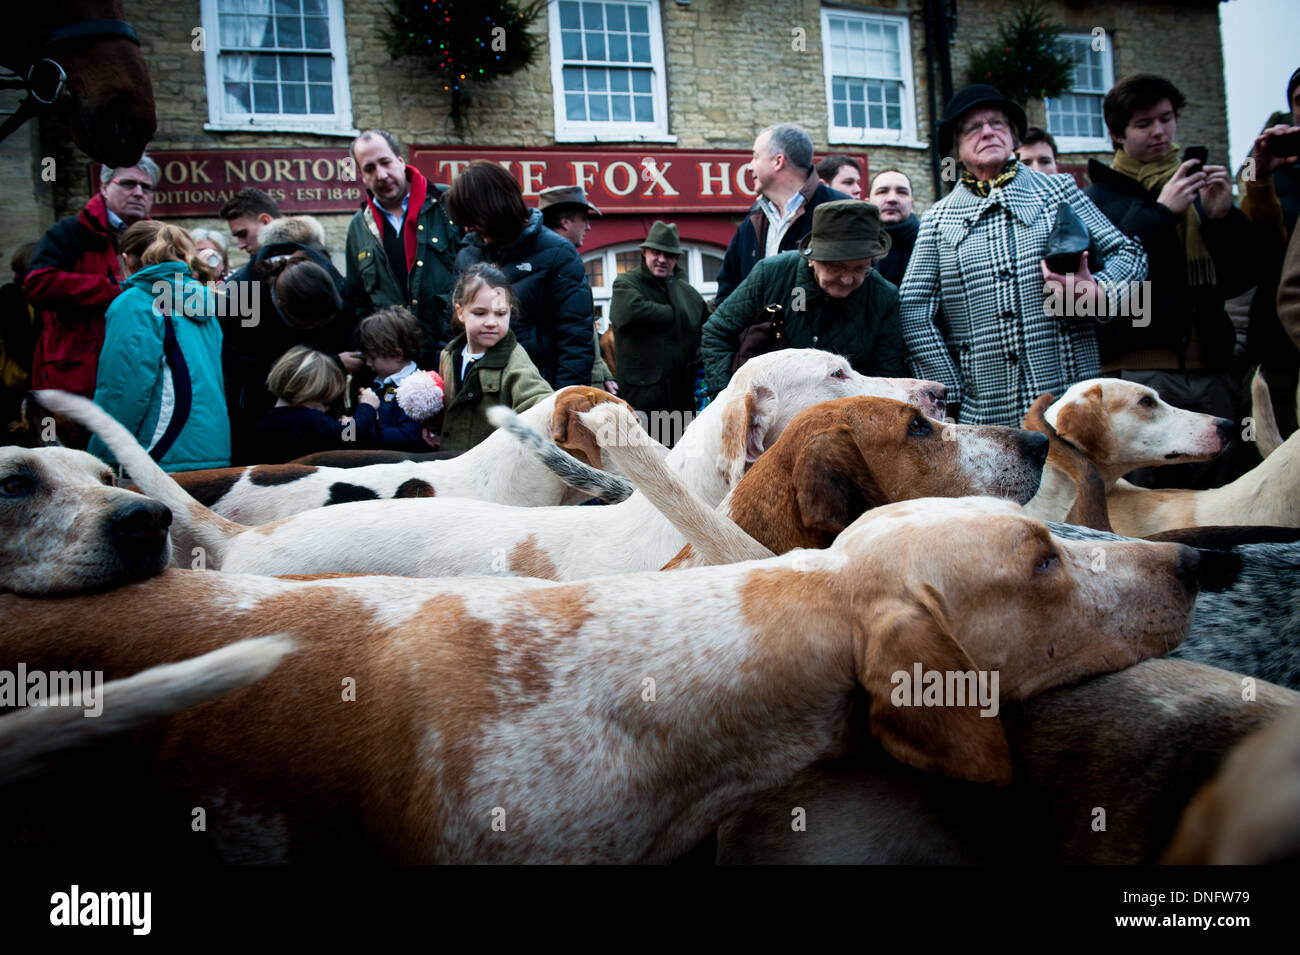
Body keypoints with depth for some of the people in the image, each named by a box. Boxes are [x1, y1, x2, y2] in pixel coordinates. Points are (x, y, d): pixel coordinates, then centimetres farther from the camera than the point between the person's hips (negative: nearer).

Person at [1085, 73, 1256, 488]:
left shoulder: (1200, 186, 21)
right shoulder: (1101, 197, 7)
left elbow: (1241, 278, 15)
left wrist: (1223, 216, 0)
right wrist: (1160, 212, -11)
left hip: (1212, 370, 5)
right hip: (1139, 371, -5)